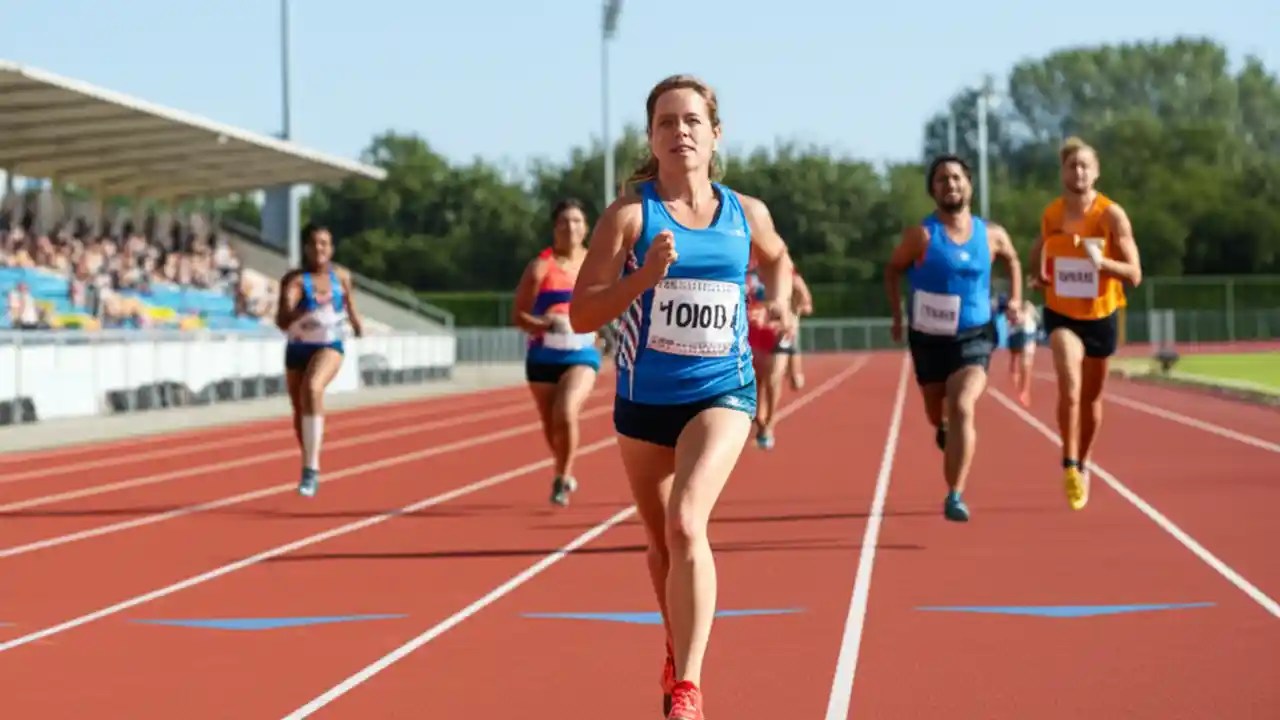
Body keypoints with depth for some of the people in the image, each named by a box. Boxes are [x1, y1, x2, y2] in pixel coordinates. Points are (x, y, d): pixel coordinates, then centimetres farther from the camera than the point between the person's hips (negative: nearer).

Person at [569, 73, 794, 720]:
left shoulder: (746, 214, 1)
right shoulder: (629, 214, -7)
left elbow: (776, 257, 26)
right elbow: (581, 314, -11)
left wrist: (779, 302, 5)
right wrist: (642, 278, -26)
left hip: (722, 393, -1)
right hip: (644, 398, 1)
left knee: (686, 523, -23)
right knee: (662, 540, 17)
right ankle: (679, 651, 45)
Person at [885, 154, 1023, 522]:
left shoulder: (991, 235, -4)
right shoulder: (922, 235, -13)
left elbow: (1012, 260, 18)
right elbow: (893, 269, 2)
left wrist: (1015, 298, 7)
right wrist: (897, 315, -3)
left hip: (974, 337, -1)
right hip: (929, 338, 1)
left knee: (962, 409, -22)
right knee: (937, 412, 20)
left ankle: (955, 496, -22)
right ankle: (943, 430, 60)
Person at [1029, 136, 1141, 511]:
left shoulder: (1111, 215, -13)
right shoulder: (1051, 214, -3)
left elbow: (1134, 275, -17)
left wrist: (1101, 260, -33)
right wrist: (1041, 276, 3)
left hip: (1101, 316, 0)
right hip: (1062, 315, 0)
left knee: (1091, 397, 15)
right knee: (1069, 385, -25)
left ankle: (1083, 463, 37)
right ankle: (1069, 467, -19)